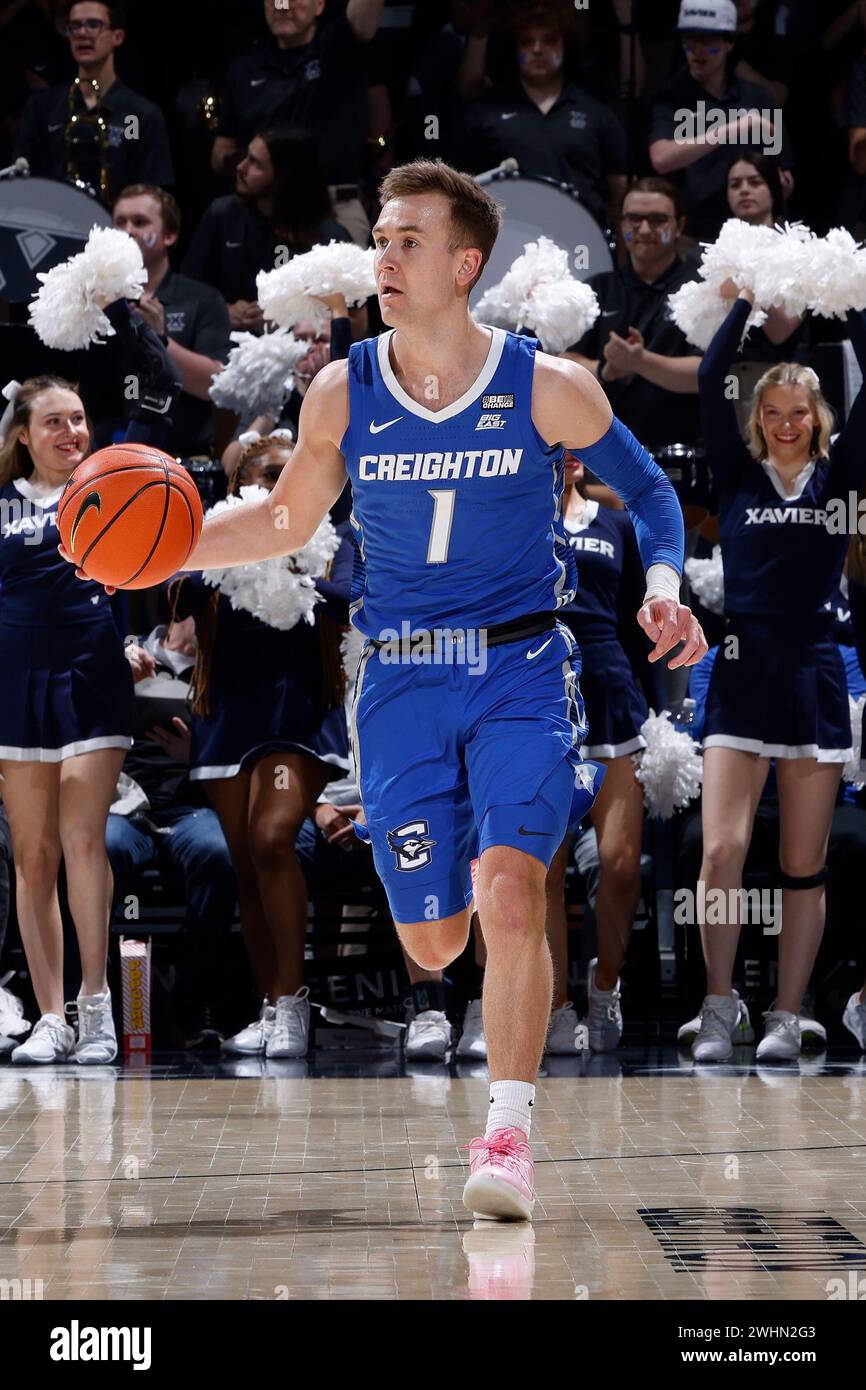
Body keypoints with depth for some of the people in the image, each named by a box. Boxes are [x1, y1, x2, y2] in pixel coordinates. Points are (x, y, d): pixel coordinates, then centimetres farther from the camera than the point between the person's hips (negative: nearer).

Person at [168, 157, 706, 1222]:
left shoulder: (548, 388, -7)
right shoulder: (342, 394, -1)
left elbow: (649, 493, 7)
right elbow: (287, 522, 13)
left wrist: (662, 585, -11)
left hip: (521, 670, -2)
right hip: (400, 684, 3)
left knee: (509, 891, -21)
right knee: (432, 940, 3)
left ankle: (508, 1131, -13)